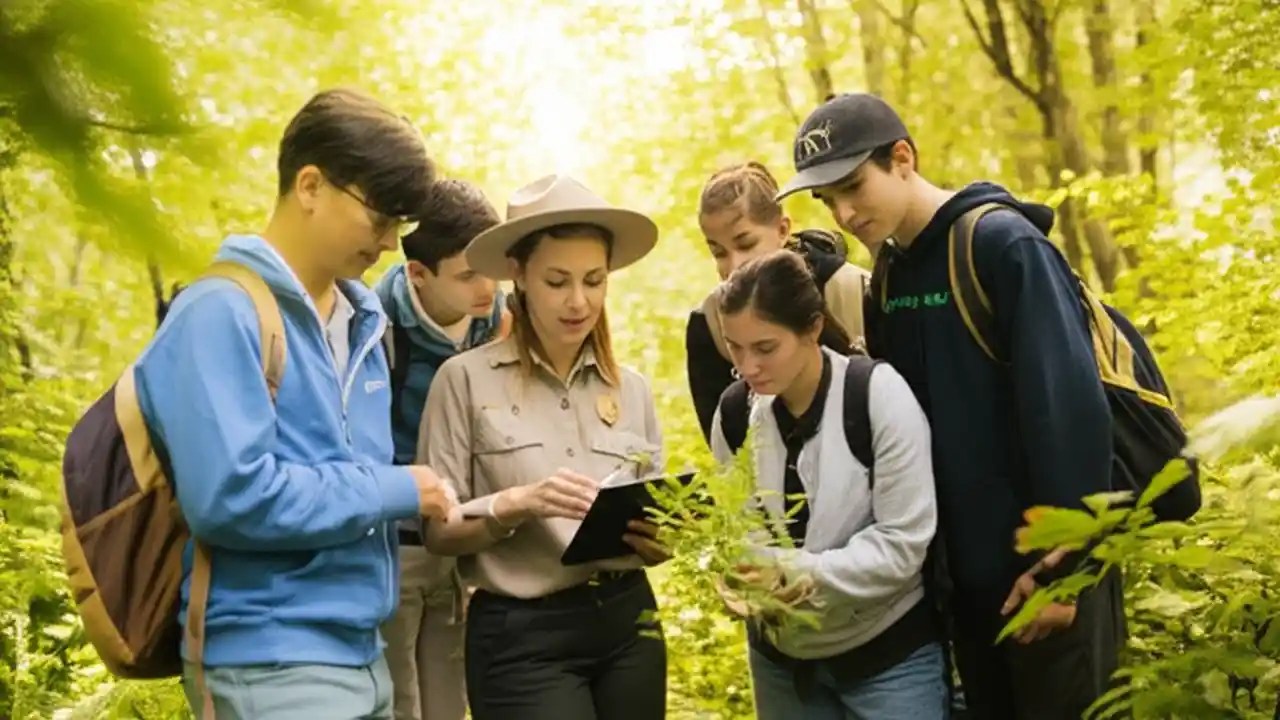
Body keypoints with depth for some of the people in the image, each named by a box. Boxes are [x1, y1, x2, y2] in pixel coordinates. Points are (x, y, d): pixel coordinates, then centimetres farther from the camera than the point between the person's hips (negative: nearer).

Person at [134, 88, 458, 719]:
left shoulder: (359, 319, 12)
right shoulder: (223, 312, -13)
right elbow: (230, 495, -24)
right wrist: (394, 490, -14)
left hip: (360, 654, 8)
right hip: (271, 665, -8)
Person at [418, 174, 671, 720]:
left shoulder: (632, 389, 7)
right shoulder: (466, 379, -5)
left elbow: (654, 527, 12)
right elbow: (437, 528, -5)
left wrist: (655, 540, -9)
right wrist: (517, 503, -21)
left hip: (626, 623, 4)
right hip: (521, 636, -4)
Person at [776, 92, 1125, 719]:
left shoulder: (1004, 245, -15)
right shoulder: (887, 277, 7)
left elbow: (1070, 407, -19)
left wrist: (1062, 562, -19)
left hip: (1044, 565, -7)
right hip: (967, 573, 7)